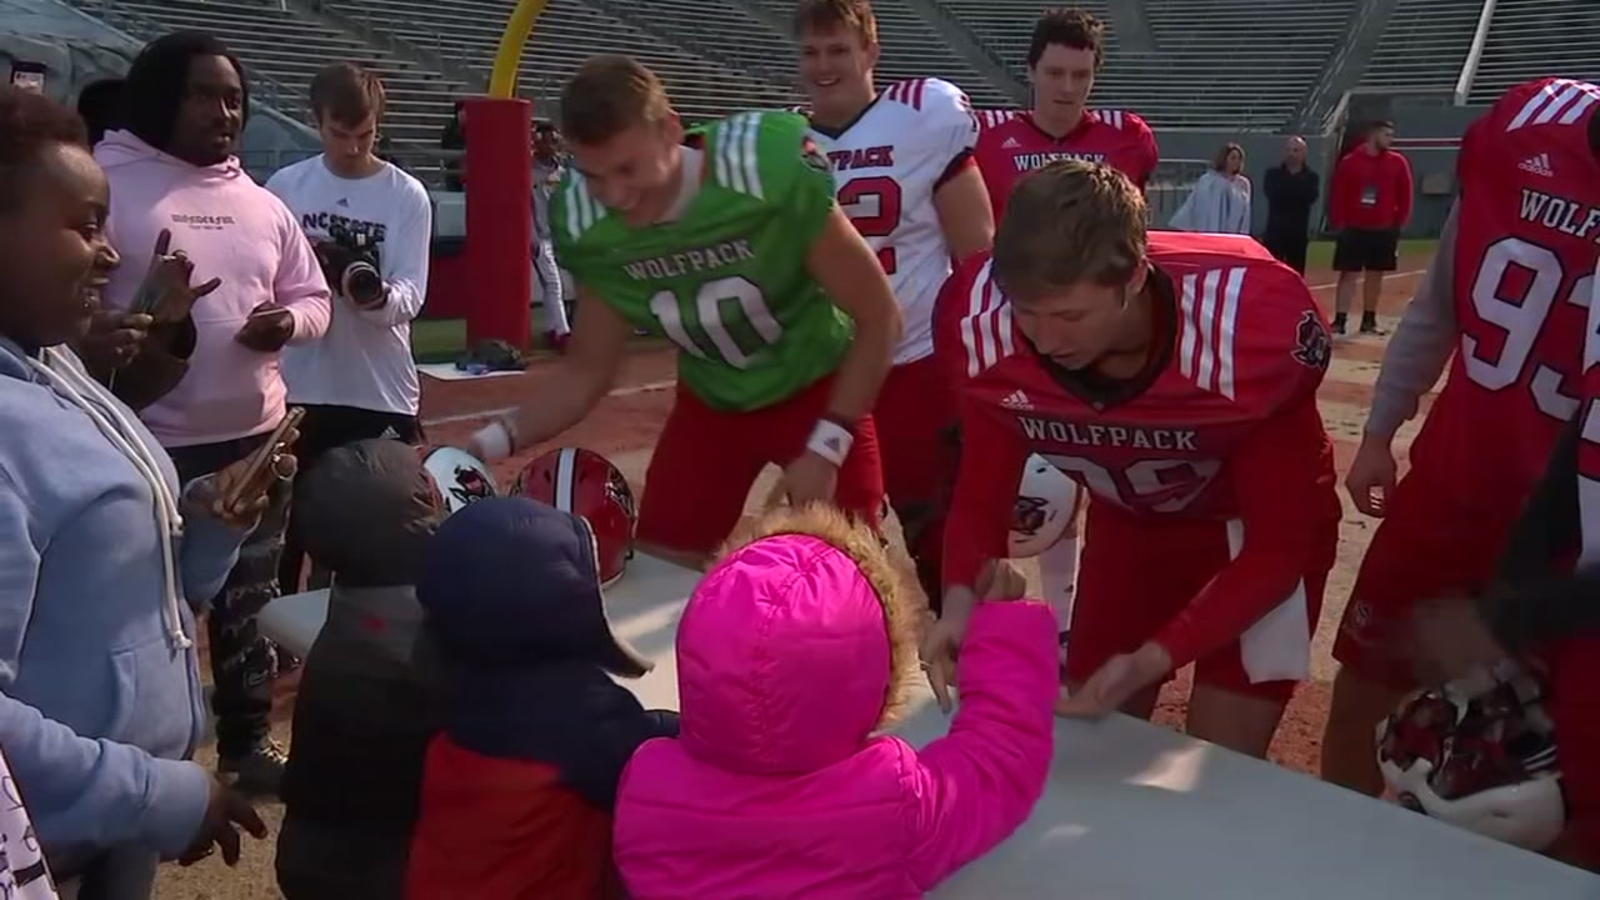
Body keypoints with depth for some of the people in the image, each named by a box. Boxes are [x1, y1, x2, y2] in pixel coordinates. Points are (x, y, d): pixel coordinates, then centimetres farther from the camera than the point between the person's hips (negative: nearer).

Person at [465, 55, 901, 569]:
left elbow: (878, 317, -20)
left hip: (818, 386, -3)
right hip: (710, 402, 4)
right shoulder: (585, 224, -18)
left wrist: (827, 445, -22)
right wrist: (495, 441, -18)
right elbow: (587, 368, -3)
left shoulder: (771, 171, -32)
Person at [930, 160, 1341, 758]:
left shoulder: (1249, 332, -36)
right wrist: (961, 601, -35)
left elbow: (1277, 545, -25)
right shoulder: (988, 331, -29)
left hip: (1258, 525, -3)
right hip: (1131, 520, 3)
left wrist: (1153, 660, -35)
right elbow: (981, 497, -14)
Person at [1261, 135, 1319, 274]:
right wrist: (1298, 190, -14)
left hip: (1299, 233, 1)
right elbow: (1272, 192, -16)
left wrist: (1290, 186, -14)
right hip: (1275, 231, -1)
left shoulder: (1311, 176, 5)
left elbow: (1311, 196, -15)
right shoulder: (1273, 174, 4)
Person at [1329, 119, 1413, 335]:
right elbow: (1337, 195, -3)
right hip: (1353, 229, -2)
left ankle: (1369, 320, 18)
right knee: (1348, 275, -3)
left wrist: (1399, 222, 0)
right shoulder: (1349, 162, -4)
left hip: (1384, 231, 2)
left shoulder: (1398, 162, 2)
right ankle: (1339, 321, -3)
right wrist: (1338, 223, -7)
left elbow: (1405, 194, 5)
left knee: (1376, 275, 10)